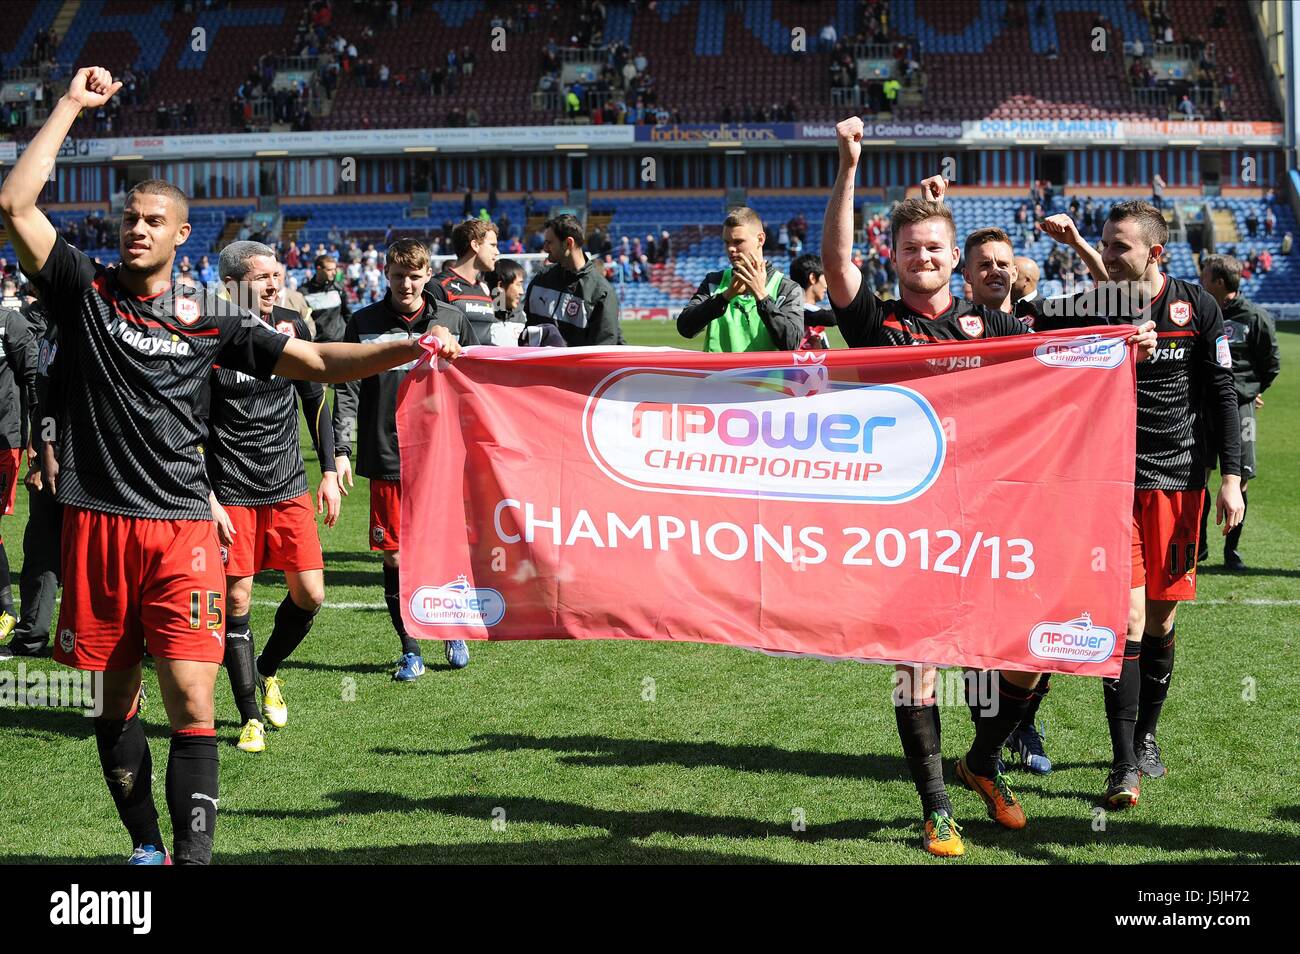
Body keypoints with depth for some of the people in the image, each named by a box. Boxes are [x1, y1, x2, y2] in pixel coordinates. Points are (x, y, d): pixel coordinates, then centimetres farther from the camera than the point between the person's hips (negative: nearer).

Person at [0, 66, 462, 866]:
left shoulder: (212, 319, 7)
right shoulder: (86, 292, 4)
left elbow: (318, 362, 6)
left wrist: (410, 348, -7)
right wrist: (72, 105, -3)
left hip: (182, 528, 0)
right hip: (99, 522, 1)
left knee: (191, 700, -9)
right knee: (117, 695, 10)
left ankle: (193, 855, -7)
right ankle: (145, 845, 25)